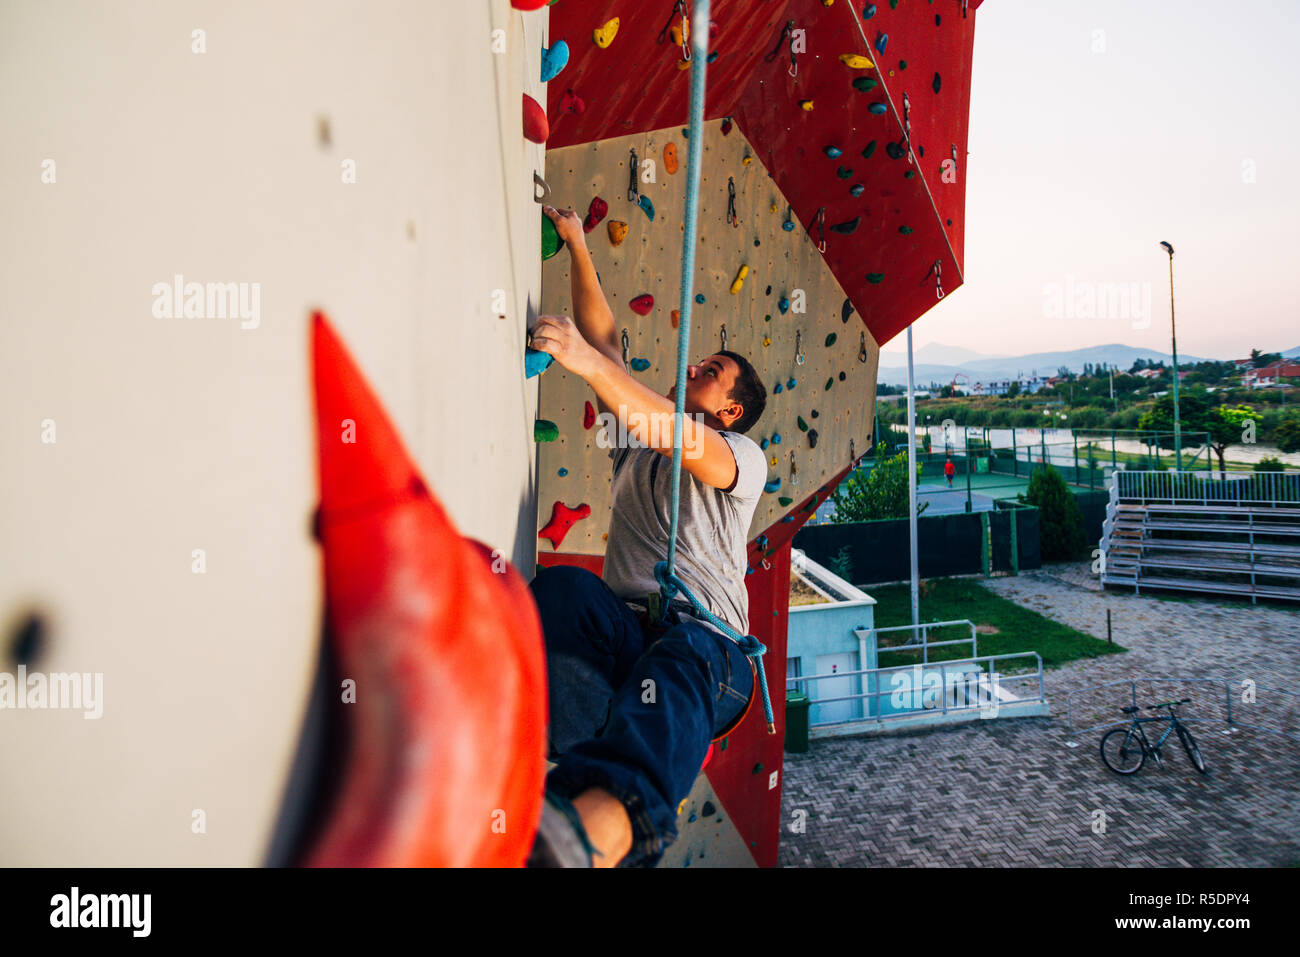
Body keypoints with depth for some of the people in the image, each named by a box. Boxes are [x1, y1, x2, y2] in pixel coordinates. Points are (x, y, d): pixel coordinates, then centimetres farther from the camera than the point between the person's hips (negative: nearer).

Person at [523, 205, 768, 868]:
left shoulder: (744, 459, 9)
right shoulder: (637, 439, 27)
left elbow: (685, 441, -15)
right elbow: (603, 338, 23)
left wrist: (588, 362, -24)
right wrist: (576, 245, 21)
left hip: (709, 641, -4)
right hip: (621, 631, 4)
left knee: (684, 656, -40)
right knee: (562, 585, -29)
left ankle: (599, 820, -69)